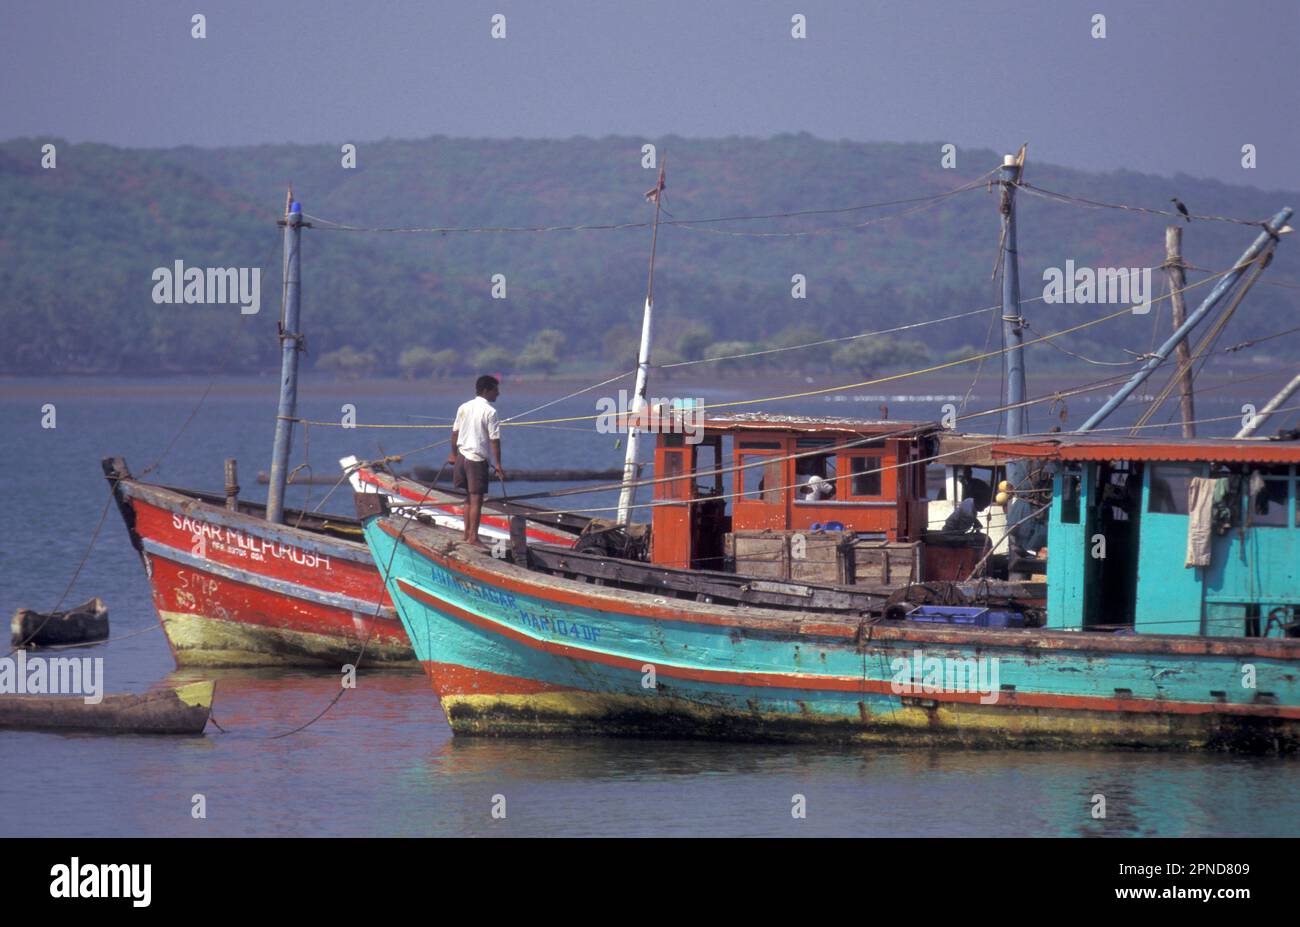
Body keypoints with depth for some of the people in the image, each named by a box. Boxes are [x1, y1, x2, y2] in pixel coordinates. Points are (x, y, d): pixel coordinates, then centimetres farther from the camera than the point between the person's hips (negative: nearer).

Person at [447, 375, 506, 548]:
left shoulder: (464, 408, 7)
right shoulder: (489, 411, -13)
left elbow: (455, 432, 15)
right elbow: (494, 440, -14)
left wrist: (453, 453, 27)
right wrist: (497, 464, -11)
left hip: (462, 455, 7)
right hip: (477, 459, -7)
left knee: (469, 497, 18)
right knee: (476, 499, -5)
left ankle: (467, 532, 23)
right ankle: (473, 537, -6)